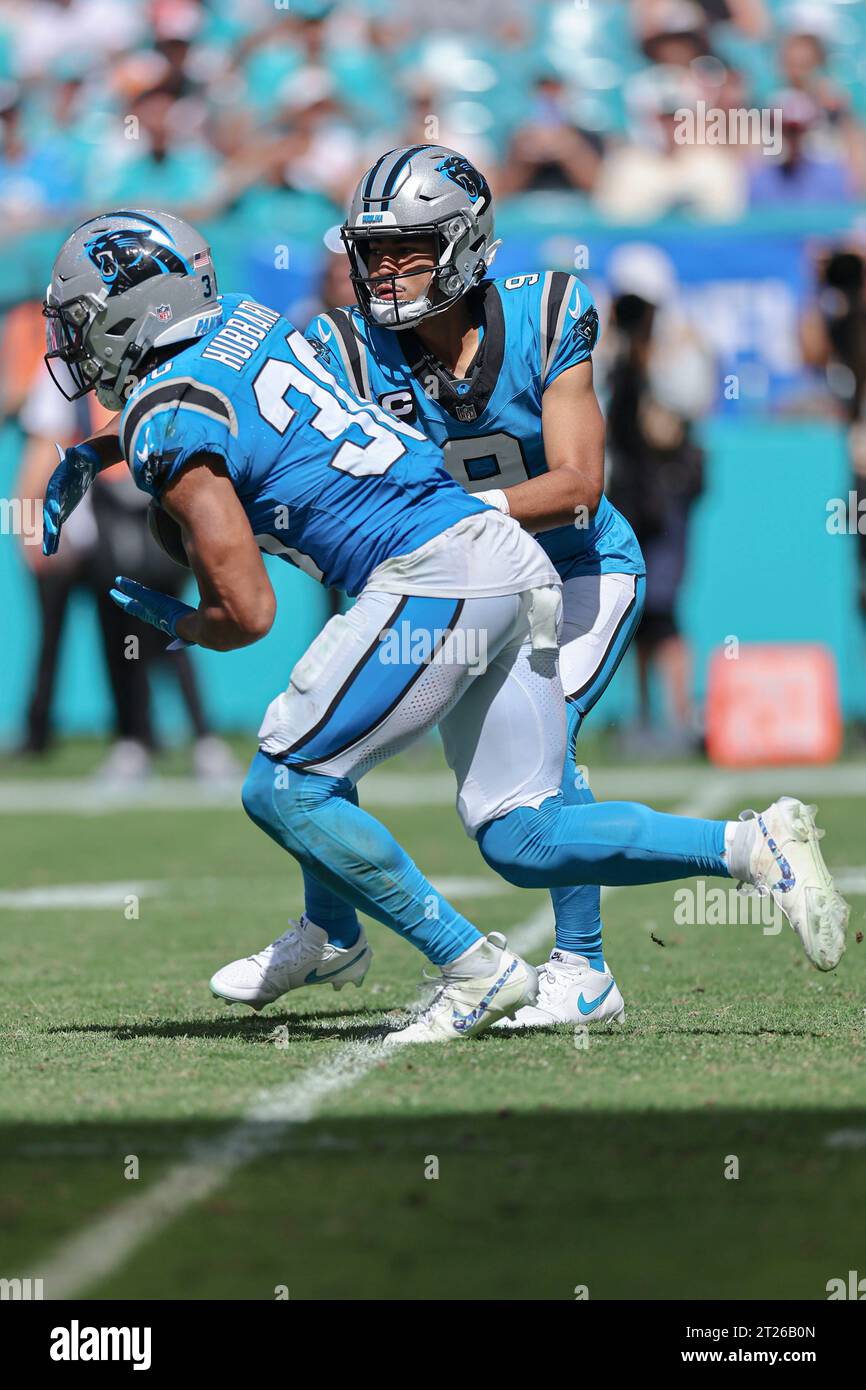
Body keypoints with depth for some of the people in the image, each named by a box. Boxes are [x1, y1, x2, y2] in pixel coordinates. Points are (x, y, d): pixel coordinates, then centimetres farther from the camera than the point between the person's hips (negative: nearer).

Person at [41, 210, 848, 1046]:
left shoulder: (172, 426, -7)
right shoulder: (242, 319, 18)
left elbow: (247, 614, -10)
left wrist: (176, 626, 11)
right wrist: (93, 457, 37)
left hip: (433, 578, -9)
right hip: (512, 564, 9)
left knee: (284, 790, -4)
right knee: (521, 839, 12)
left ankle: (474, 971, -5)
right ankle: (753, 846, 4)